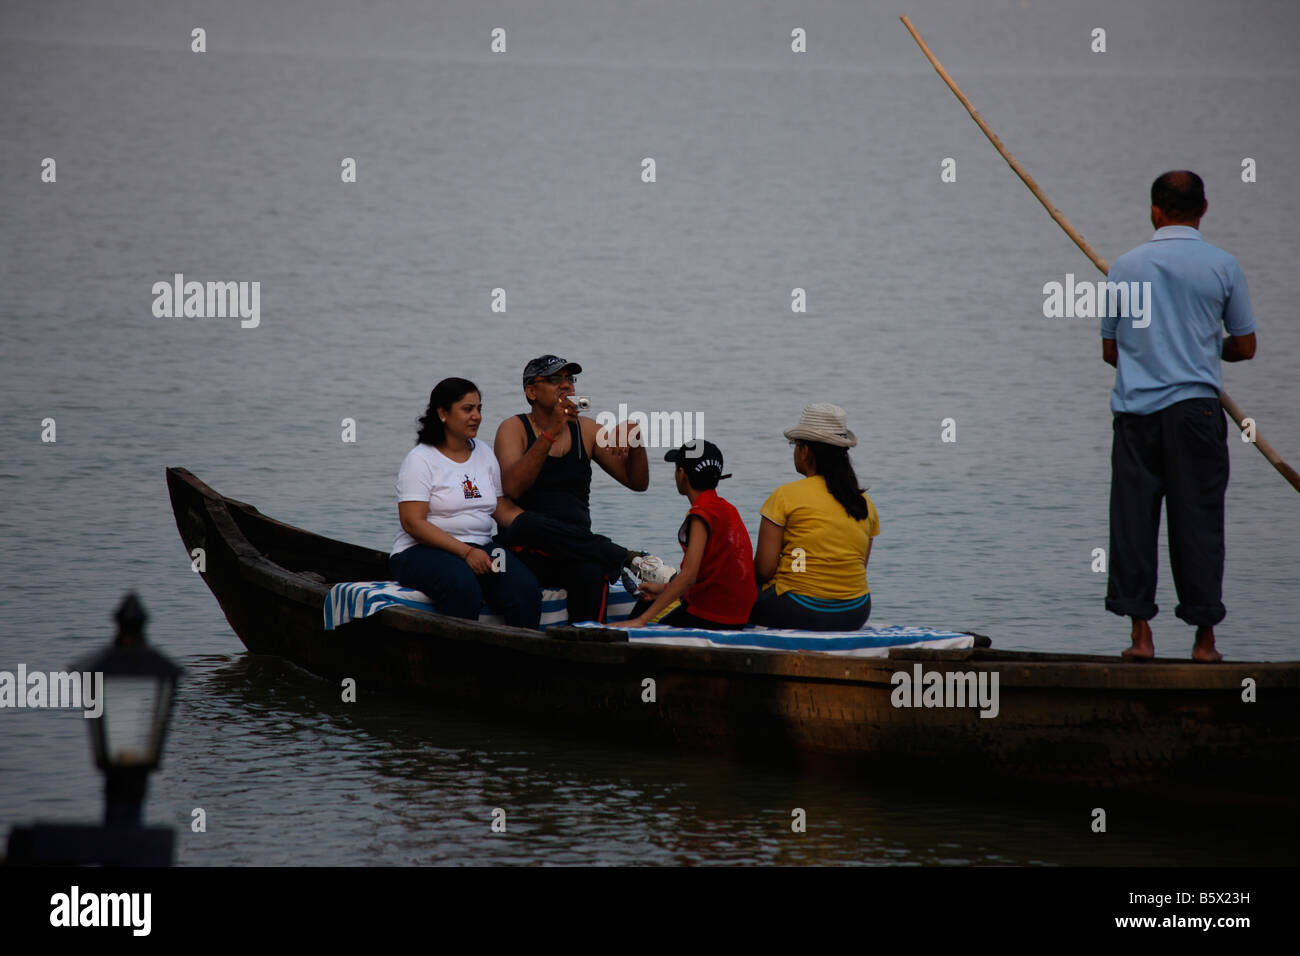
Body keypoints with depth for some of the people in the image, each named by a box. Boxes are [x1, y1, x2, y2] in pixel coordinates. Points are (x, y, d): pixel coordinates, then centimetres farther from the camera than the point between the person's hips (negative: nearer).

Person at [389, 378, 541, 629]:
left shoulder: (484, 454, 17)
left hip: (478, 549, 5)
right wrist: (466, 552, -20)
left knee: (525, 588, -25)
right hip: (423, 551, -5)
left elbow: (505, 510, 16)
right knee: (463, 588, -38)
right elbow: (412, 523, -12)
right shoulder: (421, 460, -3)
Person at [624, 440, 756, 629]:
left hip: (710, 617, -10)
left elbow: (689, 576, -25)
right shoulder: (726, 508, 12)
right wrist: (664, 589, 22)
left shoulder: (701, 515, -17)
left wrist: (642, 620, -28)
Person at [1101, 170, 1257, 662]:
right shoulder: (1222, 266, -1)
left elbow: (1110, 350, 11)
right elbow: (1245, 346, 6)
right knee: (1198, 521, 3)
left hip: (1134, 406, 1)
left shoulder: (1125, 266, 4)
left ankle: (1140, 633, 3)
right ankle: (1204, 637, 4)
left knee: (1133, 519, 5)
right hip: (1194, 407, -1)